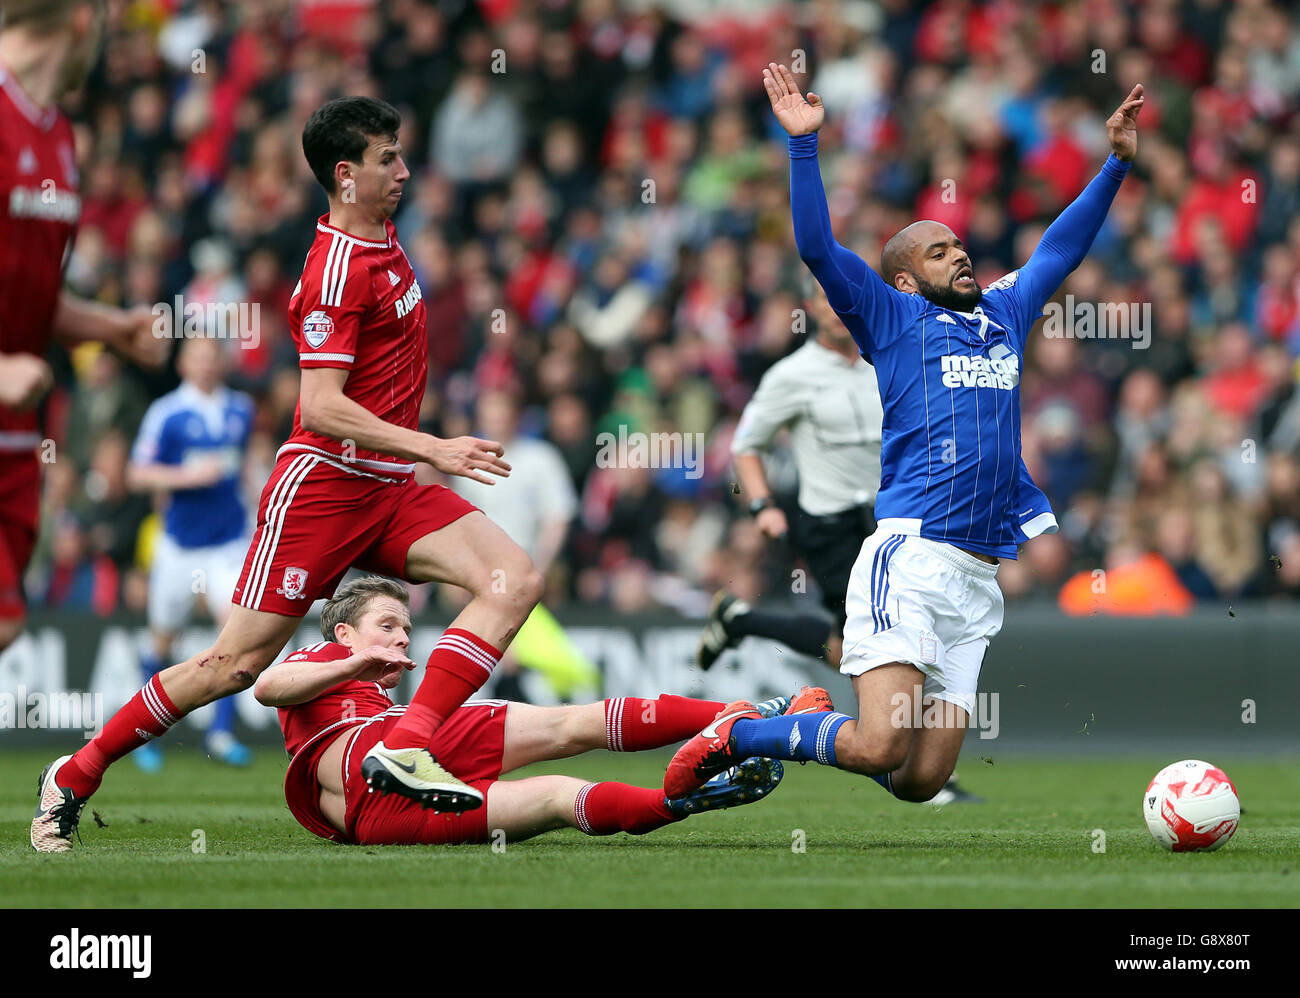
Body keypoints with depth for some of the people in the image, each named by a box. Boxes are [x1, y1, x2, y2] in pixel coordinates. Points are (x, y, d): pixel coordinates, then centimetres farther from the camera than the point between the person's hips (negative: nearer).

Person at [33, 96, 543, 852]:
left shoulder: (384, 242, 12)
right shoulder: (336, 268, -16)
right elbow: (321, 405, -23)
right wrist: (432, 448, -28)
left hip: (390, 491, 8)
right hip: (325, 485, -8)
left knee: (516, 579, -14)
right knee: (239, 662, -7)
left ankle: (405, 749, -22)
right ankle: (76, 775, 9)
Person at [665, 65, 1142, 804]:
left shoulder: (1005, 316, 23)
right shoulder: (893, 317, 8)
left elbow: (1064, 245, 34)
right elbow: (818, 247, -2)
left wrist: (1118, 162, 32)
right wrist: (804, 144, -9)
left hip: (980, 577, 6)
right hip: (912, 556, -6)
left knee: (921, 781, -1)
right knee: (881, 747, -20)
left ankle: (818, 723, 26)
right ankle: (735, 736, 2)